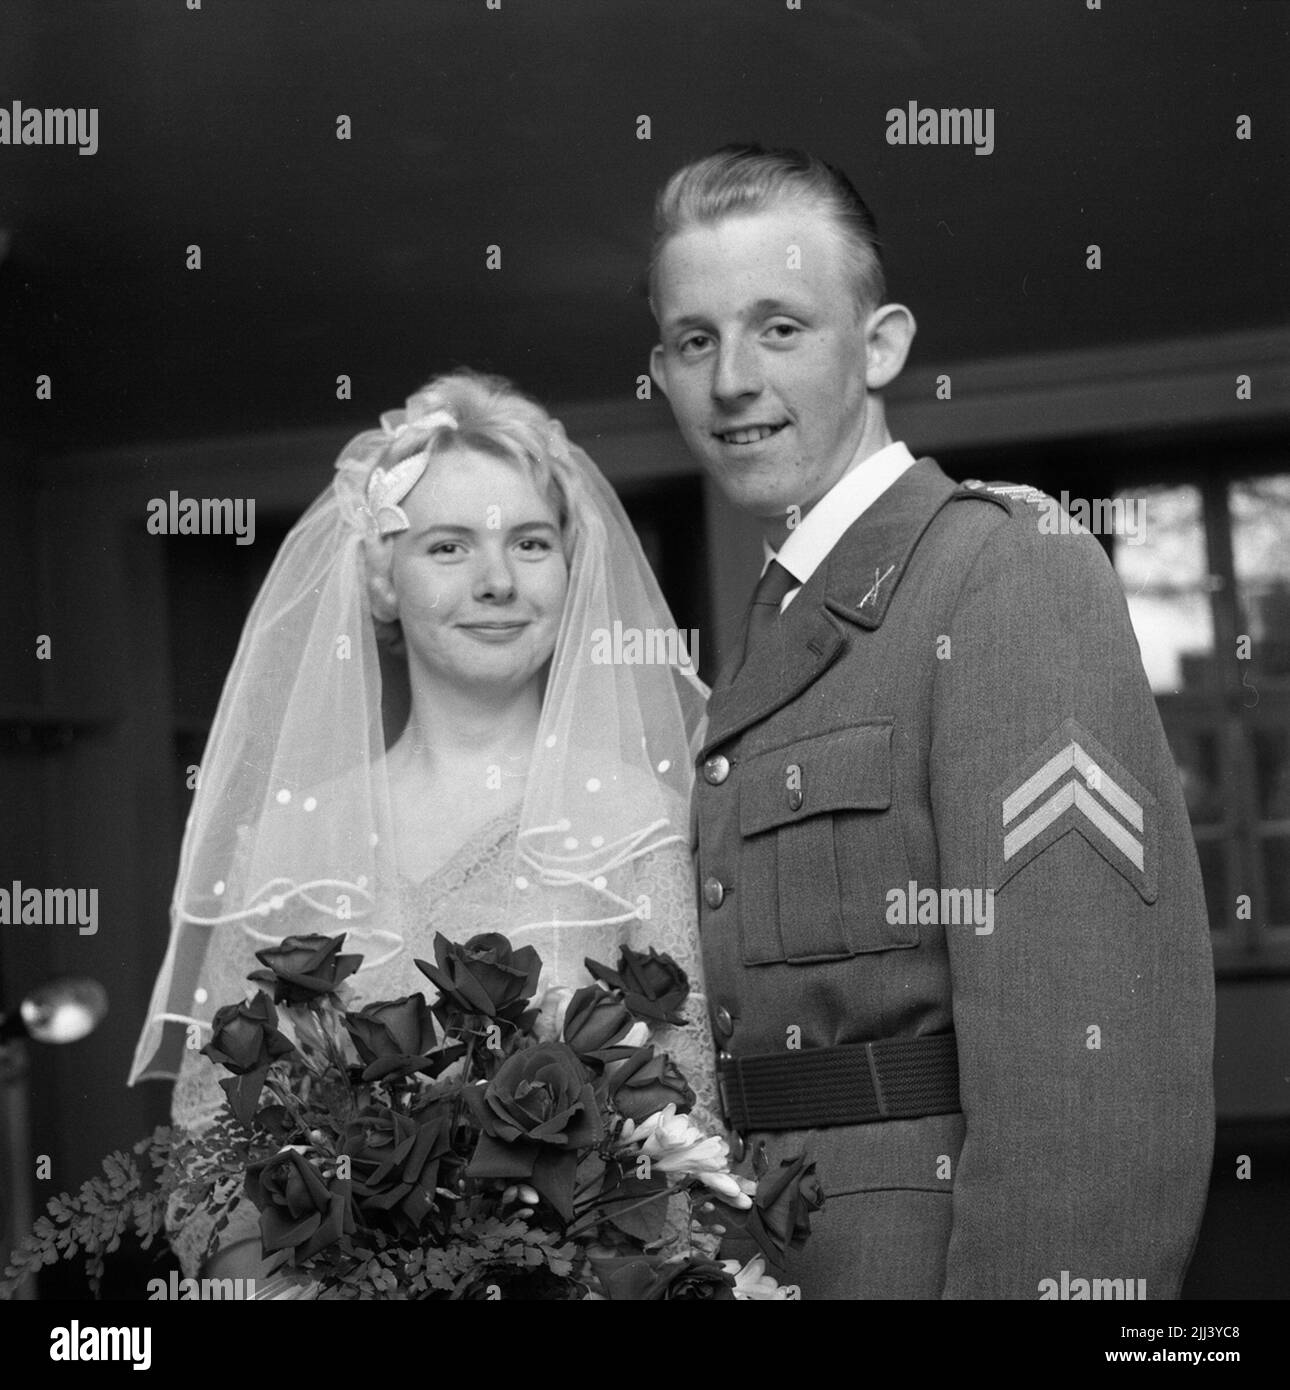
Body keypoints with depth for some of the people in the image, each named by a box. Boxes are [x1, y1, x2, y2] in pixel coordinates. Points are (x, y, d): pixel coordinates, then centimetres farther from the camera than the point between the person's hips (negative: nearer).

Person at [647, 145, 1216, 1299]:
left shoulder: (1010, 574, -13)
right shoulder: (784, 629, 14)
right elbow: (767, 1015, 12)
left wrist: (1041, 1278, -26)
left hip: (938, 1248, -8)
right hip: (777, 1250, 8)